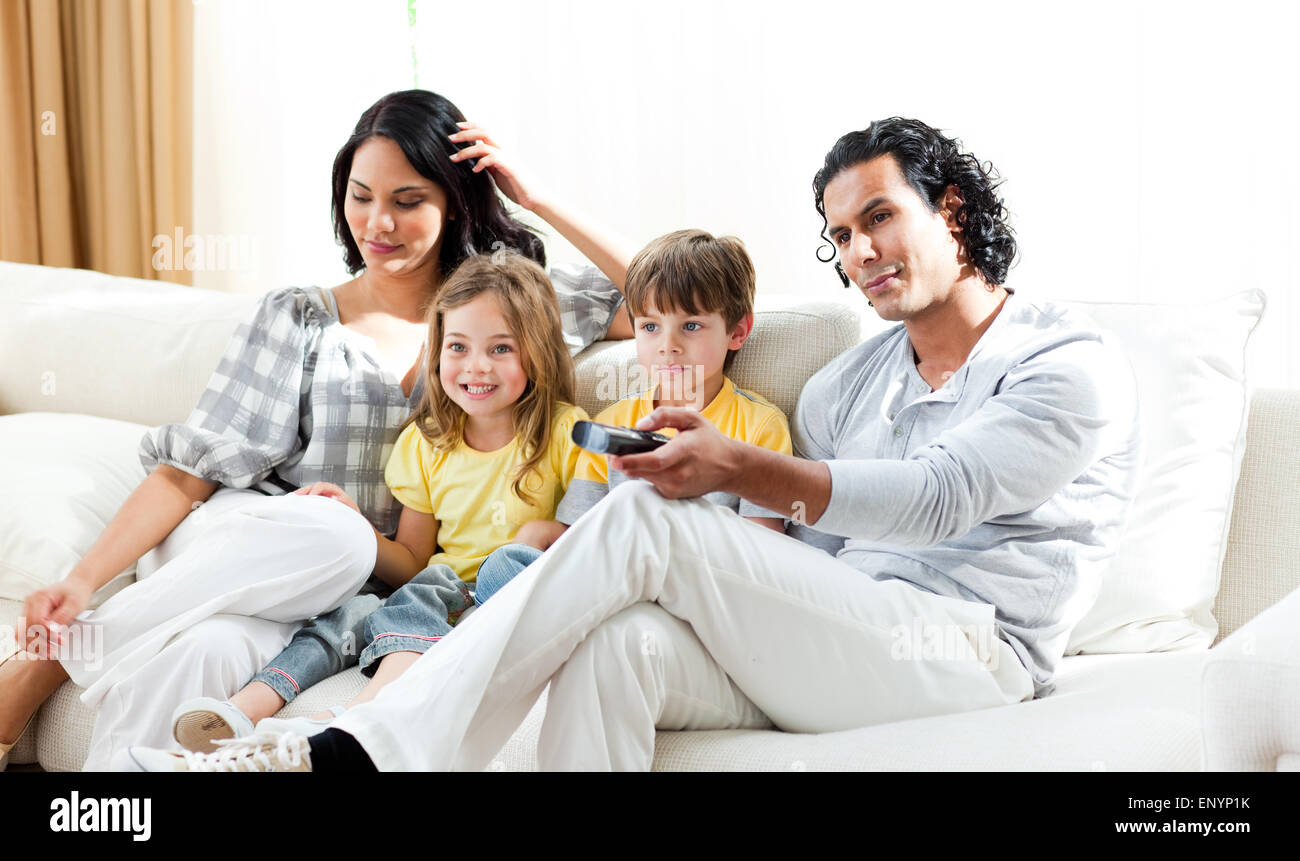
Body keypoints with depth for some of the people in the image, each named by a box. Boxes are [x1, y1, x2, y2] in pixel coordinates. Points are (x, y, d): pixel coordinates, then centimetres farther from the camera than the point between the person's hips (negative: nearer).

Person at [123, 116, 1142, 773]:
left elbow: (939, 497, -14)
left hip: (967, 652, -6)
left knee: (648, 519, -25)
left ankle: (348, 755, -25)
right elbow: (792, 547, 15)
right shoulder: (854, 375, 24)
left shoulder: (1077, 365, 3)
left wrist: (737, 468, -25)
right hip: (829, 636, 6)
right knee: (620, 642, -29)